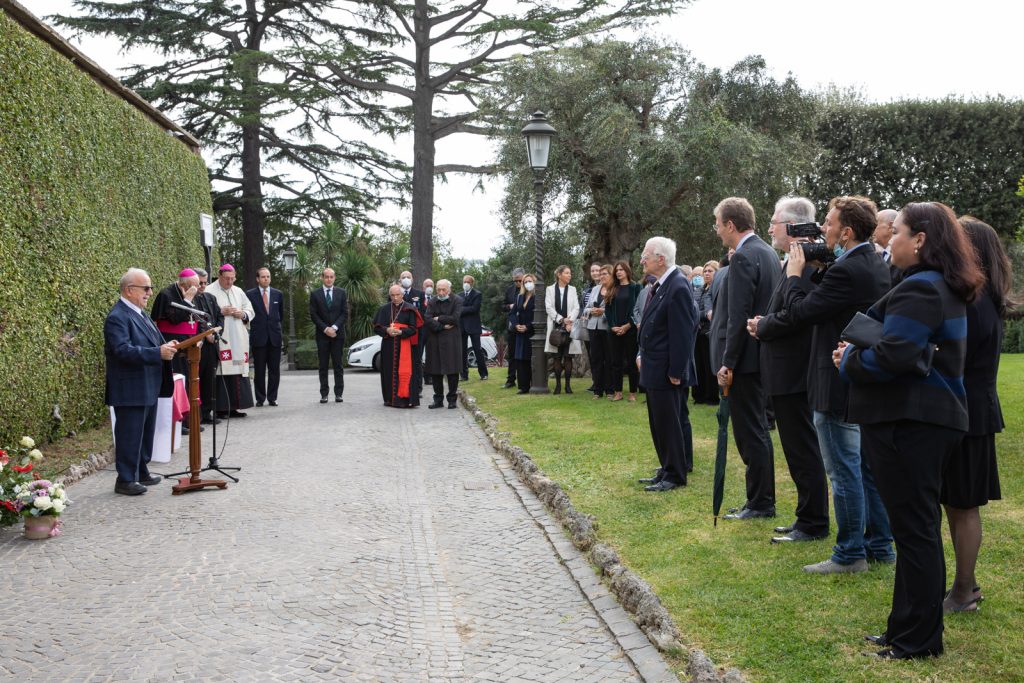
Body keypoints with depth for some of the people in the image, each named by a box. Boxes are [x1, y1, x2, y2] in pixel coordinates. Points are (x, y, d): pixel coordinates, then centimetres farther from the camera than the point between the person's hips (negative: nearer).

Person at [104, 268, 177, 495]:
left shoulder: (140, 313, 14)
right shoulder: (117, 317, -17)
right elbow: (123, 350, -27)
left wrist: (167, 346, 2)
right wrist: (159, 353, -30)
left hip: (148, 388, 10)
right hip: (131, 390, -10)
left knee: (146, 432, 18)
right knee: (129, 435, -2)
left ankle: (141, 472, 30)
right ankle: (125, 480, 6)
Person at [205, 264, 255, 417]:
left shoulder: (238, 292, 18)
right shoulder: (209, 292, 0)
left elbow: (250, 310, 19)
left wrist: (243, 314, -2)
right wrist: (221, 312, -16)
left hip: (238, 340, 6)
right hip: (219, 339, -6)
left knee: (238, 371, 3)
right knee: (222, 373, -10)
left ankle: (233, 406, 8)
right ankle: (221, 408, -6)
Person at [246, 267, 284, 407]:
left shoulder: (278, 294, 9)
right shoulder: (250, 294, 1)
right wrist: (255, 326, 4)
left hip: (275, 336, 2)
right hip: (258, 337, -2)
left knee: (274, 369, 4)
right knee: (260, 370, 1)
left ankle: (272, 398, 11)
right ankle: (260, 399, 7)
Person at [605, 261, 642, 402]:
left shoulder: (636, 288, 1)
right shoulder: (613, 290, 13)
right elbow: (608, 310, 10)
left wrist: (628, 326, -13)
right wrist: (612, 326, -5)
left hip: (630, 330, -4)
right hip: (614, 331, 4)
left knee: (631, 362, -1)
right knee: (616, 362, 5)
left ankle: (633, 392, 5)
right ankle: (617, 392, 10)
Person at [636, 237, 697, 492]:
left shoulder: (678, 287, -19)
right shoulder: (659, 286, 11)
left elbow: (682, 334, -20)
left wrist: (676, 372, -20)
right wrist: (642, 354, 12)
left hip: (666, 372, -10)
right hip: (654, 369, 10)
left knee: (668, 424, 0)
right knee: (658, 424, 17)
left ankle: (675, 477, 11)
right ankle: (666, 471, 28)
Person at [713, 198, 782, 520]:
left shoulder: (743, 257, -16)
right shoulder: (767, 252, 13)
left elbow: (739, 316, -21)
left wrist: (728, 362, -17)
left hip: (745, 357, -10)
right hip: (763, 354, 10)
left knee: (750, 433, -2)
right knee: (755, 430, 16)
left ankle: (760, 503, 5)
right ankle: (760, 499, 23)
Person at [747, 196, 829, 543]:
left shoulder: (802, 264, -19)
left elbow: (792, 316, -26)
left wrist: (761, 326, -10)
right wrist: (764, 324, 1)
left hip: (792, 373, -10)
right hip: (790, 372, 10)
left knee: (803, 451, -1)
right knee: (800, 449, 16)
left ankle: (813, 524, 9)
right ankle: (809, 518, 26)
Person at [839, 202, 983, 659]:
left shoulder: (919, 289, -17)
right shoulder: (943, 287, 16)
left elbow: (892, 356, -27)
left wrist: (849, 360, -8)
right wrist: (858, 352, 4)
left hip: (909, 422, -11)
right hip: (932, 416, 11)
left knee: (913, 528, -3)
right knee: (921, 527, 16)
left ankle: (916, 640, 7)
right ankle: (914, 629, 26)